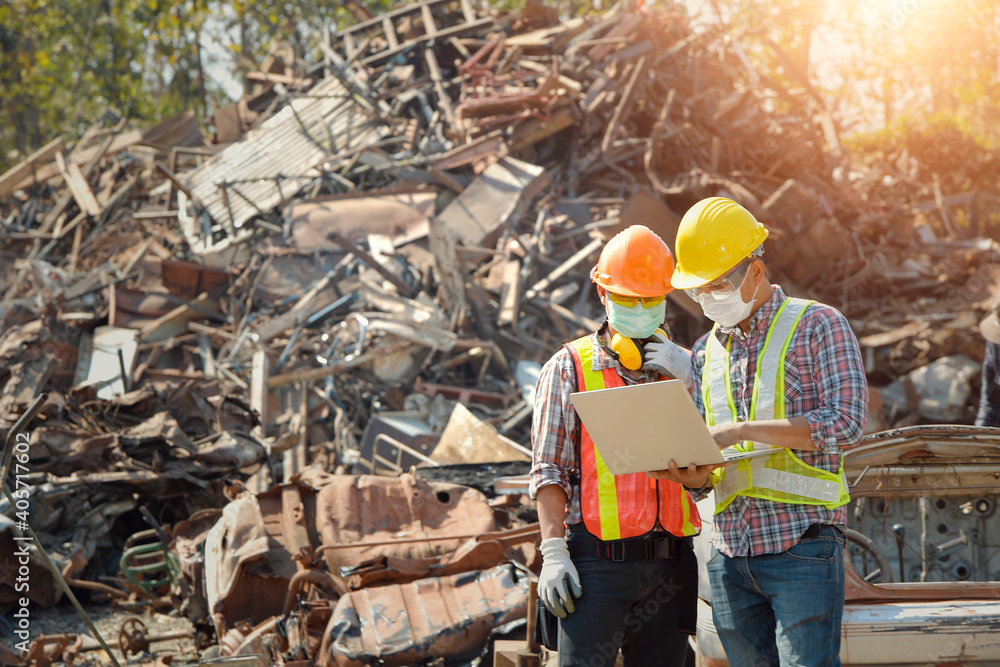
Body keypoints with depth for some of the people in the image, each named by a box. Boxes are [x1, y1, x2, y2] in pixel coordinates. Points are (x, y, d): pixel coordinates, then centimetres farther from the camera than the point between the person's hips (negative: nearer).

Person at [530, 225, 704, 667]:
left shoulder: (681, 367, 16)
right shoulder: (568, 368, 6)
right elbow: (548, 470, 2)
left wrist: (690, 383, -2)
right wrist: (553, 552, -9)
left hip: (669, 562, 4)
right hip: (598, 560, -4)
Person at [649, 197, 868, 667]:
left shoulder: (818, 326, 0)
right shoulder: (705, 352, 17)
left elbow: (846, 421, -14)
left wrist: (742, 430, -17)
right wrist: (694, 476, -6)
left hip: (802, 544, -6)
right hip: (730, 553, 6)